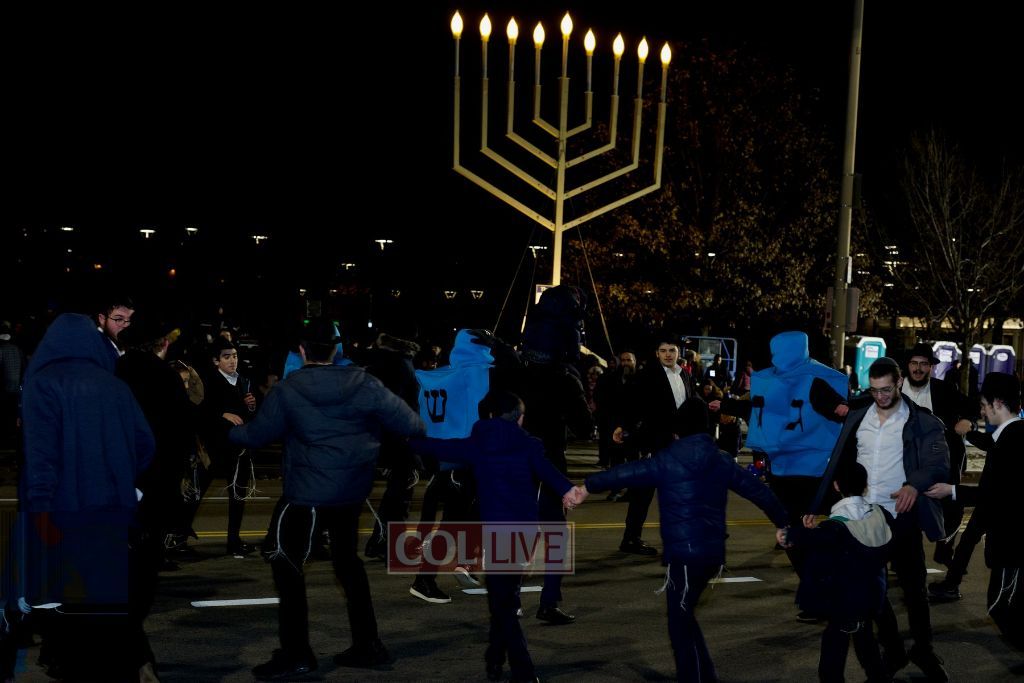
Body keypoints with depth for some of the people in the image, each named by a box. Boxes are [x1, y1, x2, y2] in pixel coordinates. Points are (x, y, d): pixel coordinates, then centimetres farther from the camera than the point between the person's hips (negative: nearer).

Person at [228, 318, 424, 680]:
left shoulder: (287, 390, -10)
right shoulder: (364, 383, -6)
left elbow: (257, 435, 1)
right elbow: (409, 423, -3)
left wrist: (232, 430, 23)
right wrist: (420, 426, 21)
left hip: (307, 491, -4)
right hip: (351, 489, 5)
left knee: (286, 562, 6)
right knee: (347, 559, 19)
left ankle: (296, 653, 4)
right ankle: (367, 644, 22)